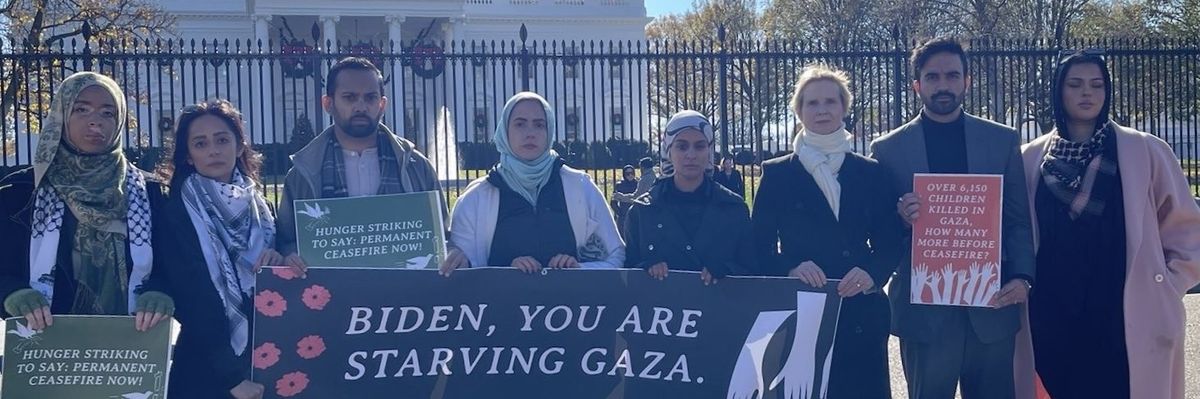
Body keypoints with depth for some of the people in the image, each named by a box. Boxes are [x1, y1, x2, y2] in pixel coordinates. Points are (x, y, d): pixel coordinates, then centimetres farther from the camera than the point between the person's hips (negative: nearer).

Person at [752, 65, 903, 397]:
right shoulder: (777, 174, 5)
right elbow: (760, 248, 1)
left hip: (861, 316, 2)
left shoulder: (872, 173, 10)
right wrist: (791, 268, -18)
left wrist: (873, 273, -14)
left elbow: (890, 242, 7)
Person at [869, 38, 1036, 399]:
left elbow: (1018, 219, 7)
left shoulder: (1002, 141, 7)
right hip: (925, 308, -1)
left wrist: (1022, 278, -7)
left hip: (992, 303, 1)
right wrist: (900, 220, -17)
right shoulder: (888, 149, 3)